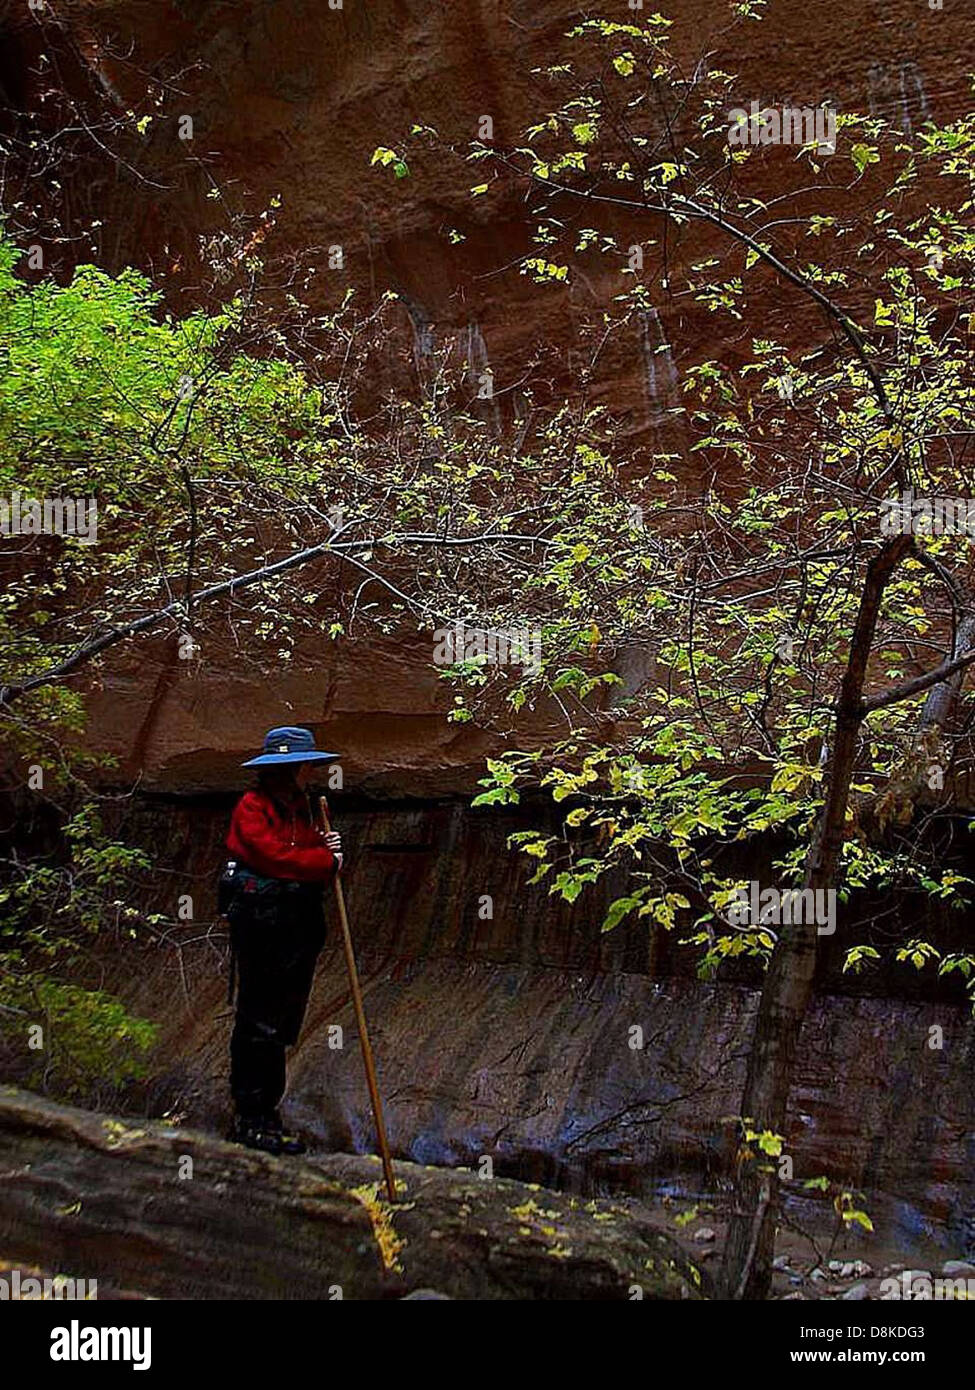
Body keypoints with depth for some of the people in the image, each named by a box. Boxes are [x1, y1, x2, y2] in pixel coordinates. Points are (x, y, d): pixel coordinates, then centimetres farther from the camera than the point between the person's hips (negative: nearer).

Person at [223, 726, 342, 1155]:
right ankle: (250, 1119, 5)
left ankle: (265, 1113, 22)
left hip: (300, 927, 9)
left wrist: (328, 849, -1)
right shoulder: (253, 806, -8)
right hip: (261, 927, -9)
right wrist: (327, 861, -12)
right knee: (258, 1024, -3)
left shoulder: (302, 809, 18)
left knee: (281, 1026, 12)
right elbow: (274, 856, -20)